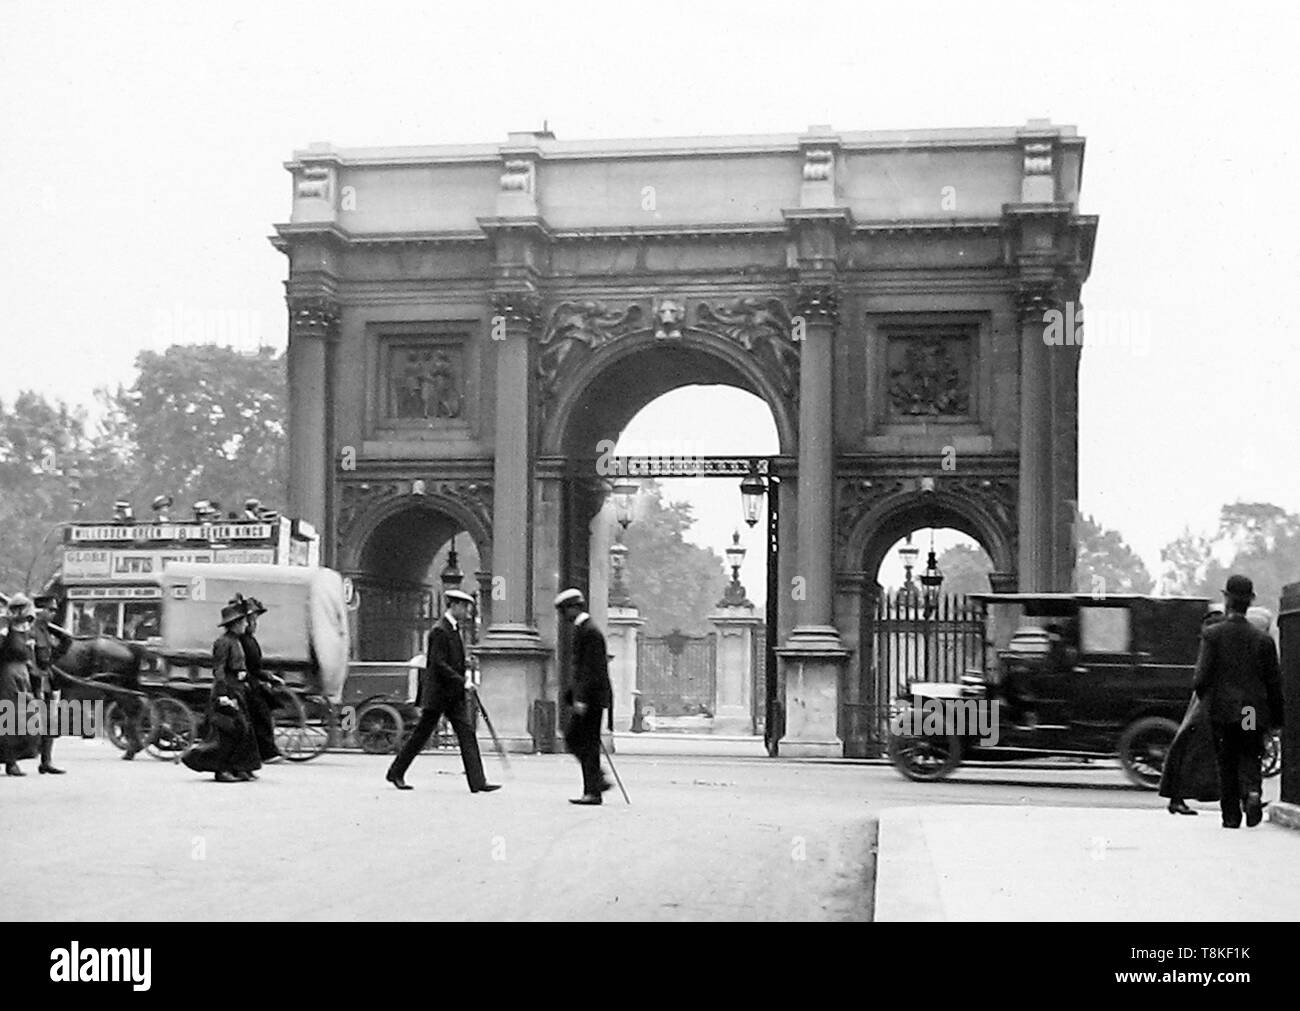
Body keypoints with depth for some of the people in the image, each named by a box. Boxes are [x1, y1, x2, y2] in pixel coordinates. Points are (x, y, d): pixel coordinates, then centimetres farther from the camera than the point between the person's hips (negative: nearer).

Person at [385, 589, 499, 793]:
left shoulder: (454, 629, 14)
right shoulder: (439, 631, -16)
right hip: (438, 694, -9)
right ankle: (396, 773, 18)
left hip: (454, 694, 9)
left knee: (467, 733, -1)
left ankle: (477, 782, -6)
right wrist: (462, 681, -22)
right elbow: (438, 664, -22)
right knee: (421, 734, 3)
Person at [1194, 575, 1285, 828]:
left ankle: (1231, 815, 9)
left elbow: (1203, 675, -10)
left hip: (1223, 711, -1)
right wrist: (1276, 718, 11)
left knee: (1226, 765, 9)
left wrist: (1205, 700, 10)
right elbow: (1274, 681, 4)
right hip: (1254, 711, 1)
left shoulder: (1212, 635, -5)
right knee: (1250, 759, 10)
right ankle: (1252, 792, -19)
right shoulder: (1263, 639, 2)